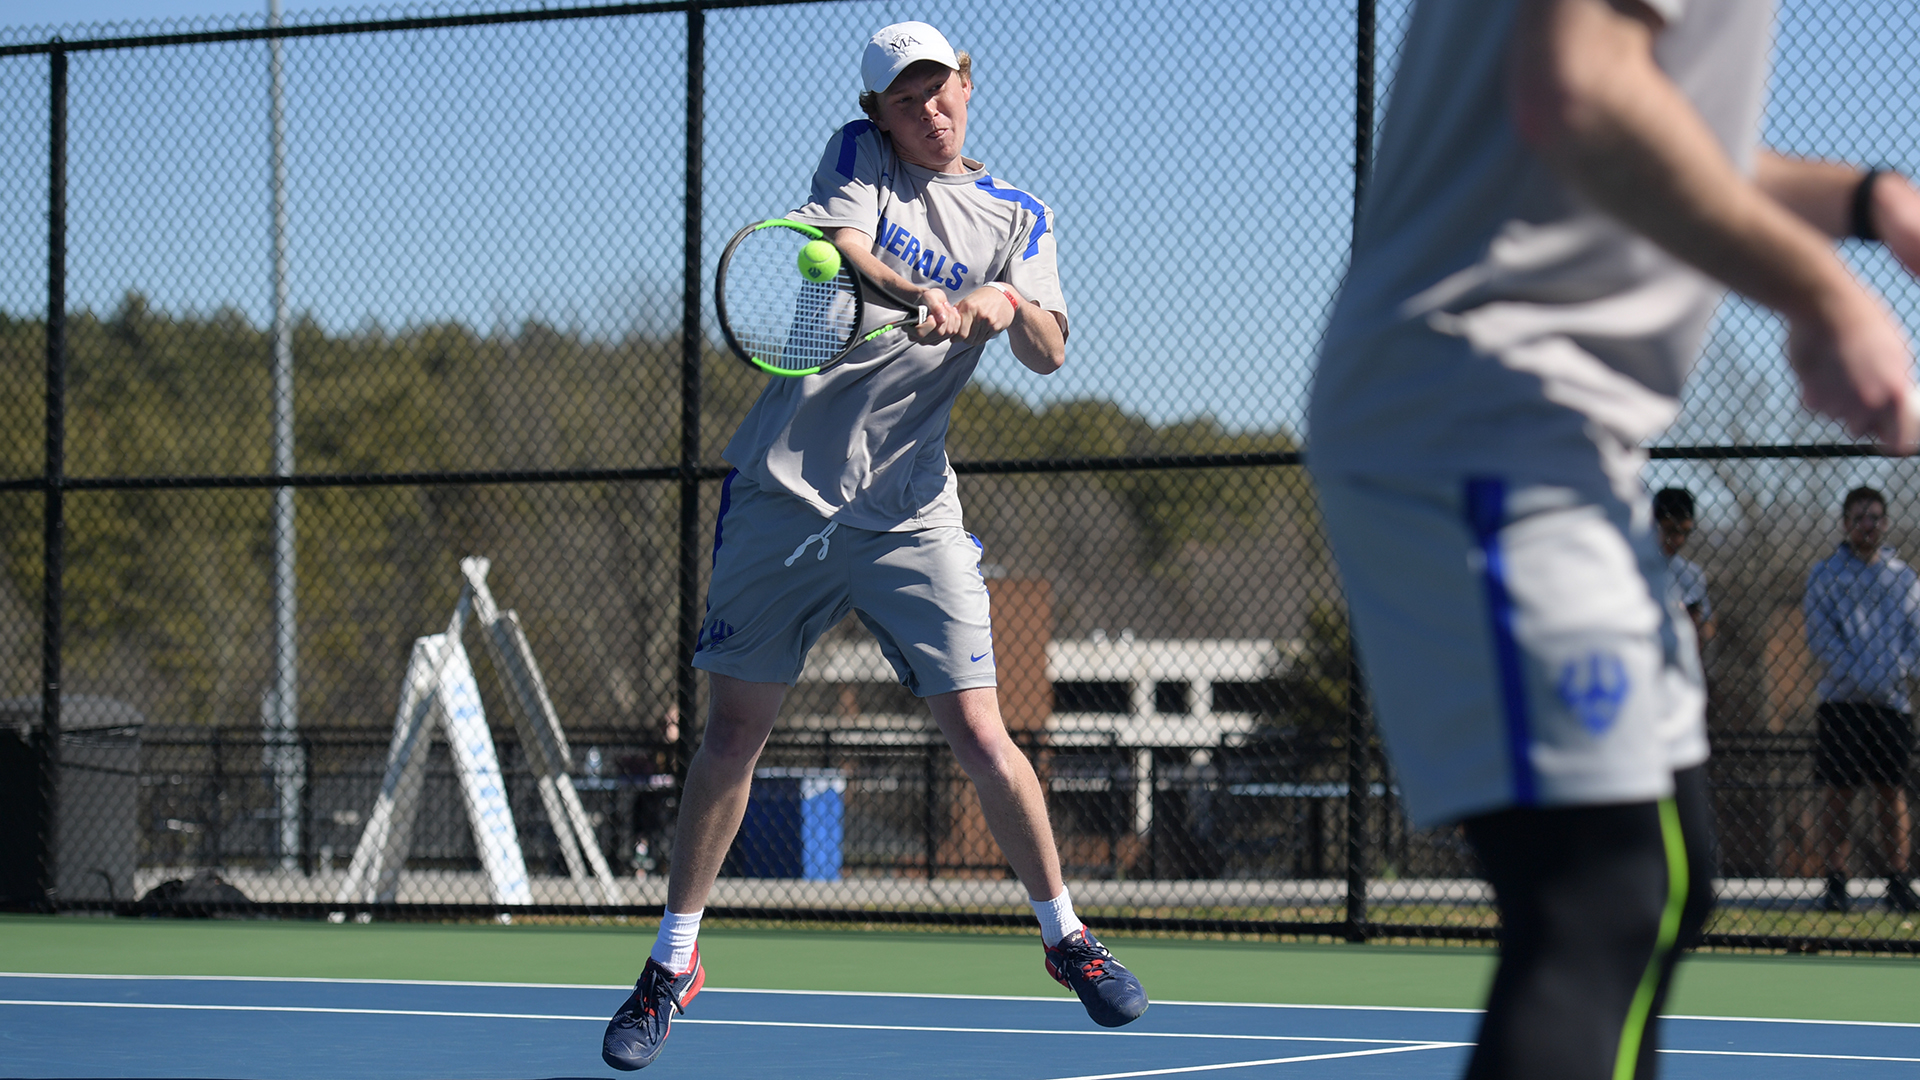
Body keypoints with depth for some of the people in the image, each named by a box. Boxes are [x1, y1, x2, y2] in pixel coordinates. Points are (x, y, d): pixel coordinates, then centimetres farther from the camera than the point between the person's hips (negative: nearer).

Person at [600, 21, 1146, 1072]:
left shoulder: (1017, 216, 9)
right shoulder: (857, 158, 6)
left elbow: (1048, 354, -4)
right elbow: (836, 249, -16)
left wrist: (1009, 304, -26)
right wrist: (927, 296, -35)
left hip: (909, 506, 0)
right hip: (785, 488, 0)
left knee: (979, 735, -6)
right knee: (733, 730, 2)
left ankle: (1065, 935, 12)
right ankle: (671, 965, 13)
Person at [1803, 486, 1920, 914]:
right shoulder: (1824, 574, 5)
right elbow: (1820, 635, -2)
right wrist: (1858, 677, -13)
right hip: (1842, 699, -2)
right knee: (1839, 793, -2)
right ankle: (1836, 882, 1)